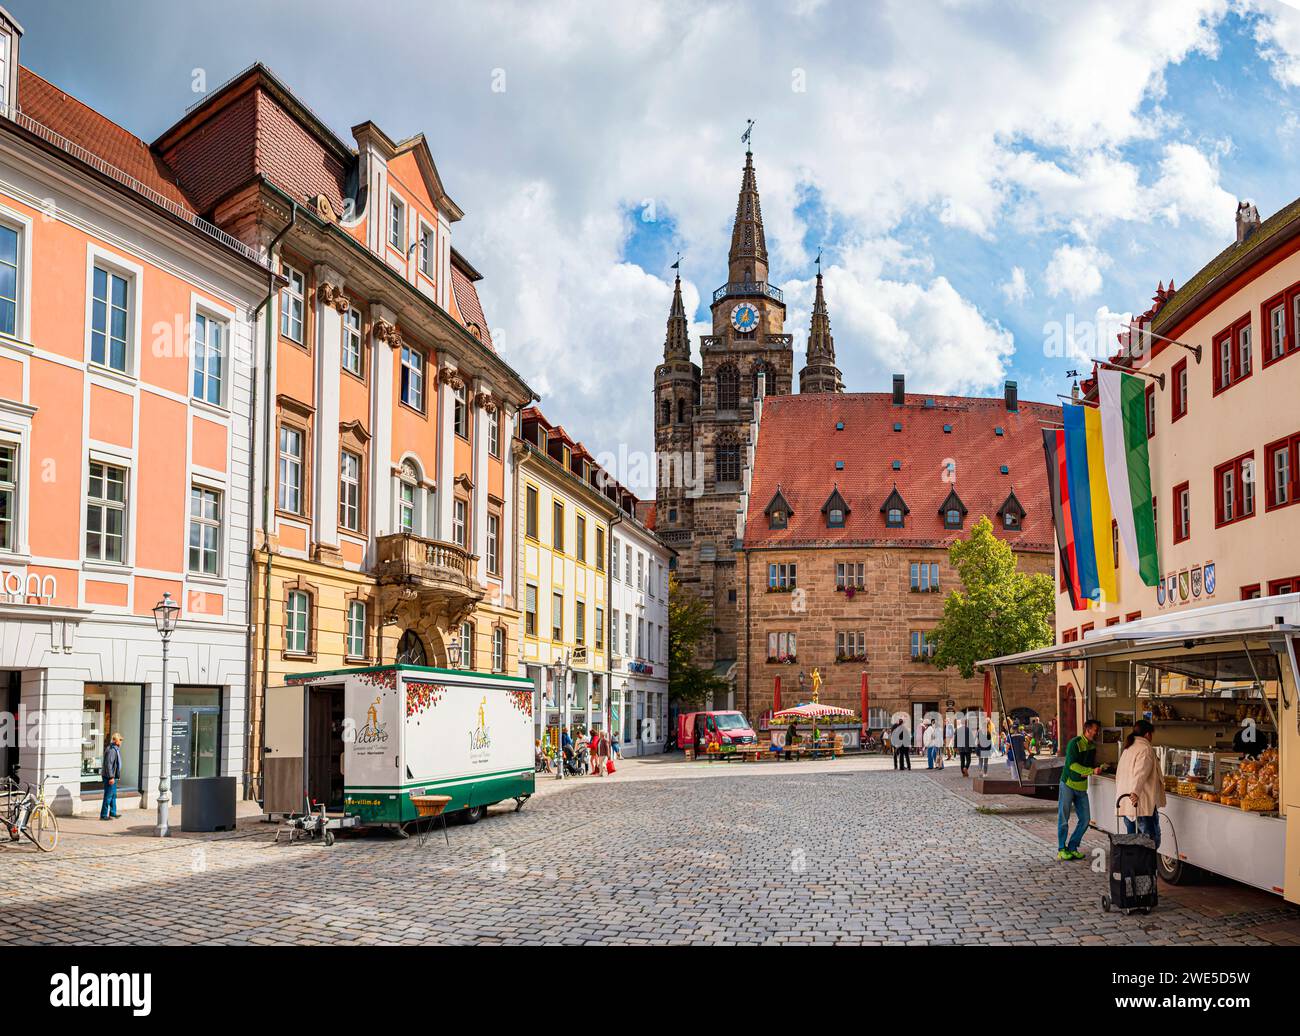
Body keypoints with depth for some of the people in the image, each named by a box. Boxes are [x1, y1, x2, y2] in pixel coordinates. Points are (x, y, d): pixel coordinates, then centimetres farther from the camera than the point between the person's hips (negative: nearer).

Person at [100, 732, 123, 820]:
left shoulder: (116, 749, 13)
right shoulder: (111, 750, -19)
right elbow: (108, 764, -24)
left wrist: (118, 776, 24)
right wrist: (111, 777, -25)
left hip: (113, 776, 11)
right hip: (109, 777, -11)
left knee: (113, 795, 18)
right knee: (108, 796, -4)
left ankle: (113, 813, 28)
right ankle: (104, 815, 1)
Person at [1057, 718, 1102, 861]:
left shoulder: (1092, 746, 8)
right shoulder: (1075, 743, -15)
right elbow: (1072, 764, -25)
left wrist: (1099, 768, -5)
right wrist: (1092, 771, -31)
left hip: (1082, 787, 7)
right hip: (1068, 784, -7)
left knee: (1085, 819, 4)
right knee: (1063, 818, -1)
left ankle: (1072, 848, 16)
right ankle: (1061, 850, 8)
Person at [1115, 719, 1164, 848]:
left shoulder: (1127, 749, 18)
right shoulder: (1145, 749, -9)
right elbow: (1140, 772, -24)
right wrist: (1135, 792, -36)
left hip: (1125, 804, 9)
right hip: (1143, 803, -8)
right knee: (1152, 840, -2)